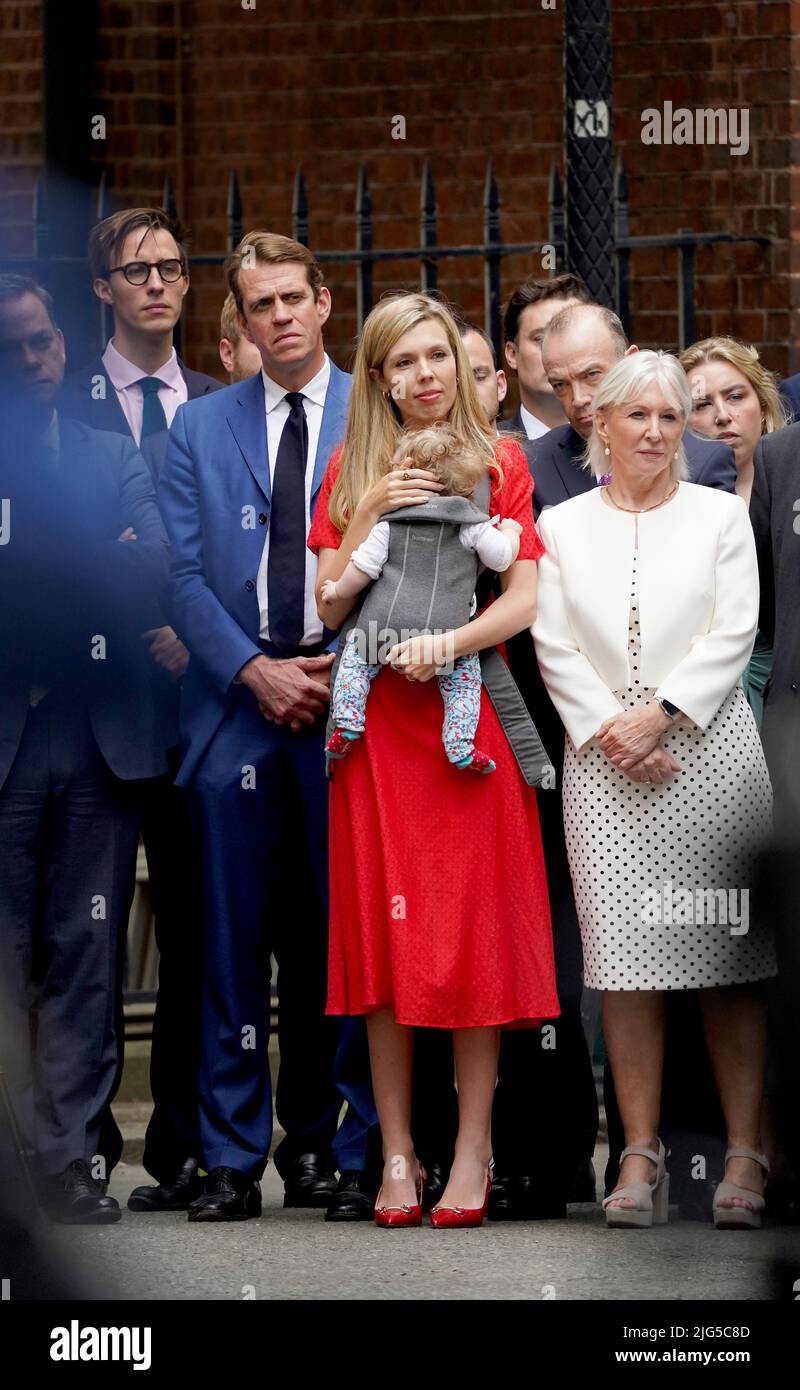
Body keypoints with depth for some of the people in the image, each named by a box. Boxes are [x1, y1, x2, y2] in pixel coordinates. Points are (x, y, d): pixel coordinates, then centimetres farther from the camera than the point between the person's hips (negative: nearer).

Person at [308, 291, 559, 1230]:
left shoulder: (499, 462, 5)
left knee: (476, 929, -3)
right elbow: (330, 608, 4)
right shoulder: (351, 473, 9)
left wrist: (447, 643, -18)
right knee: (386, 931, 0)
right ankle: (397, 1153, 4)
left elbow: (526, 596, -3)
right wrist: (368, 517, -9)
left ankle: (473, 1151, 1)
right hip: (378, 719, 2)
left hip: (470, 714, -1)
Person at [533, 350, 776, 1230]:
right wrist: (607, 731, -8)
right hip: (604, 756, 1)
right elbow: (554, 647, 5)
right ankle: (641, 1154, -1)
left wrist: (659, 715, -11)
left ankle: (744, 1154, -1)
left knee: (727, 964, -3)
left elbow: (731, 634, 0)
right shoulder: (561, 526, 12)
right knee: (626, 959, -4)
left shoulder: (721, 516, 9)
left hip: (709, 749, -1)